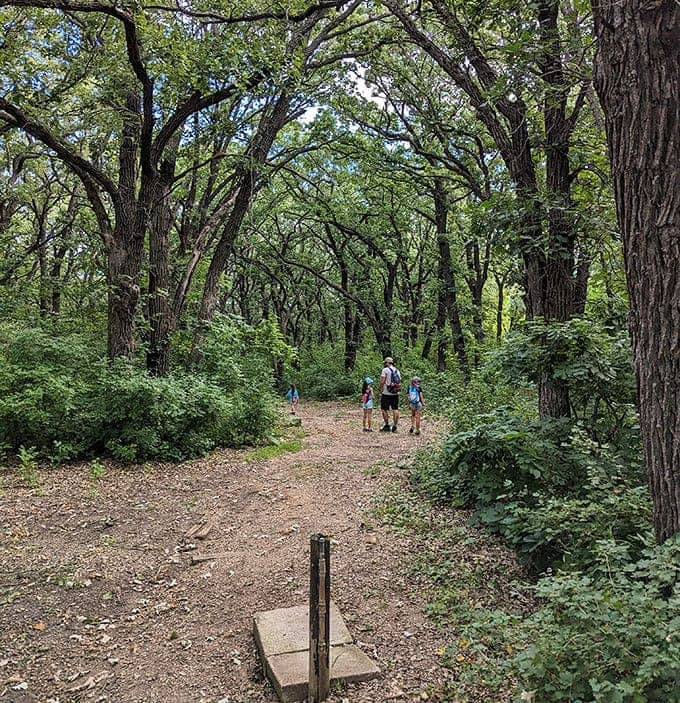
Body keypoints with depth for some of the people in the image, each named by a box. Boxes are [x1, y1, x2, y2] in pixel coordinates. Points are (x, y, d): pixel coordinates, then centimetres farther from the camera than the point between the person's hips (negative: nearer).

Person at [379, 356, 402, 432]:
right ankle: (394, 426, 6)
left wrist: (381, 390, -2)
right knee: (395, 409, 7)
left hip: (386, 393, -6)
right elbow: (399, 382, 13)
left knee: (384, 409, 2)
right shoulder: (397, 370, 12)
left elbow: (382, 381, -13)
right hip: (396, 393, 6)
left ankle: (387, 425, 0)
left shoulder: (385, 370, -8)